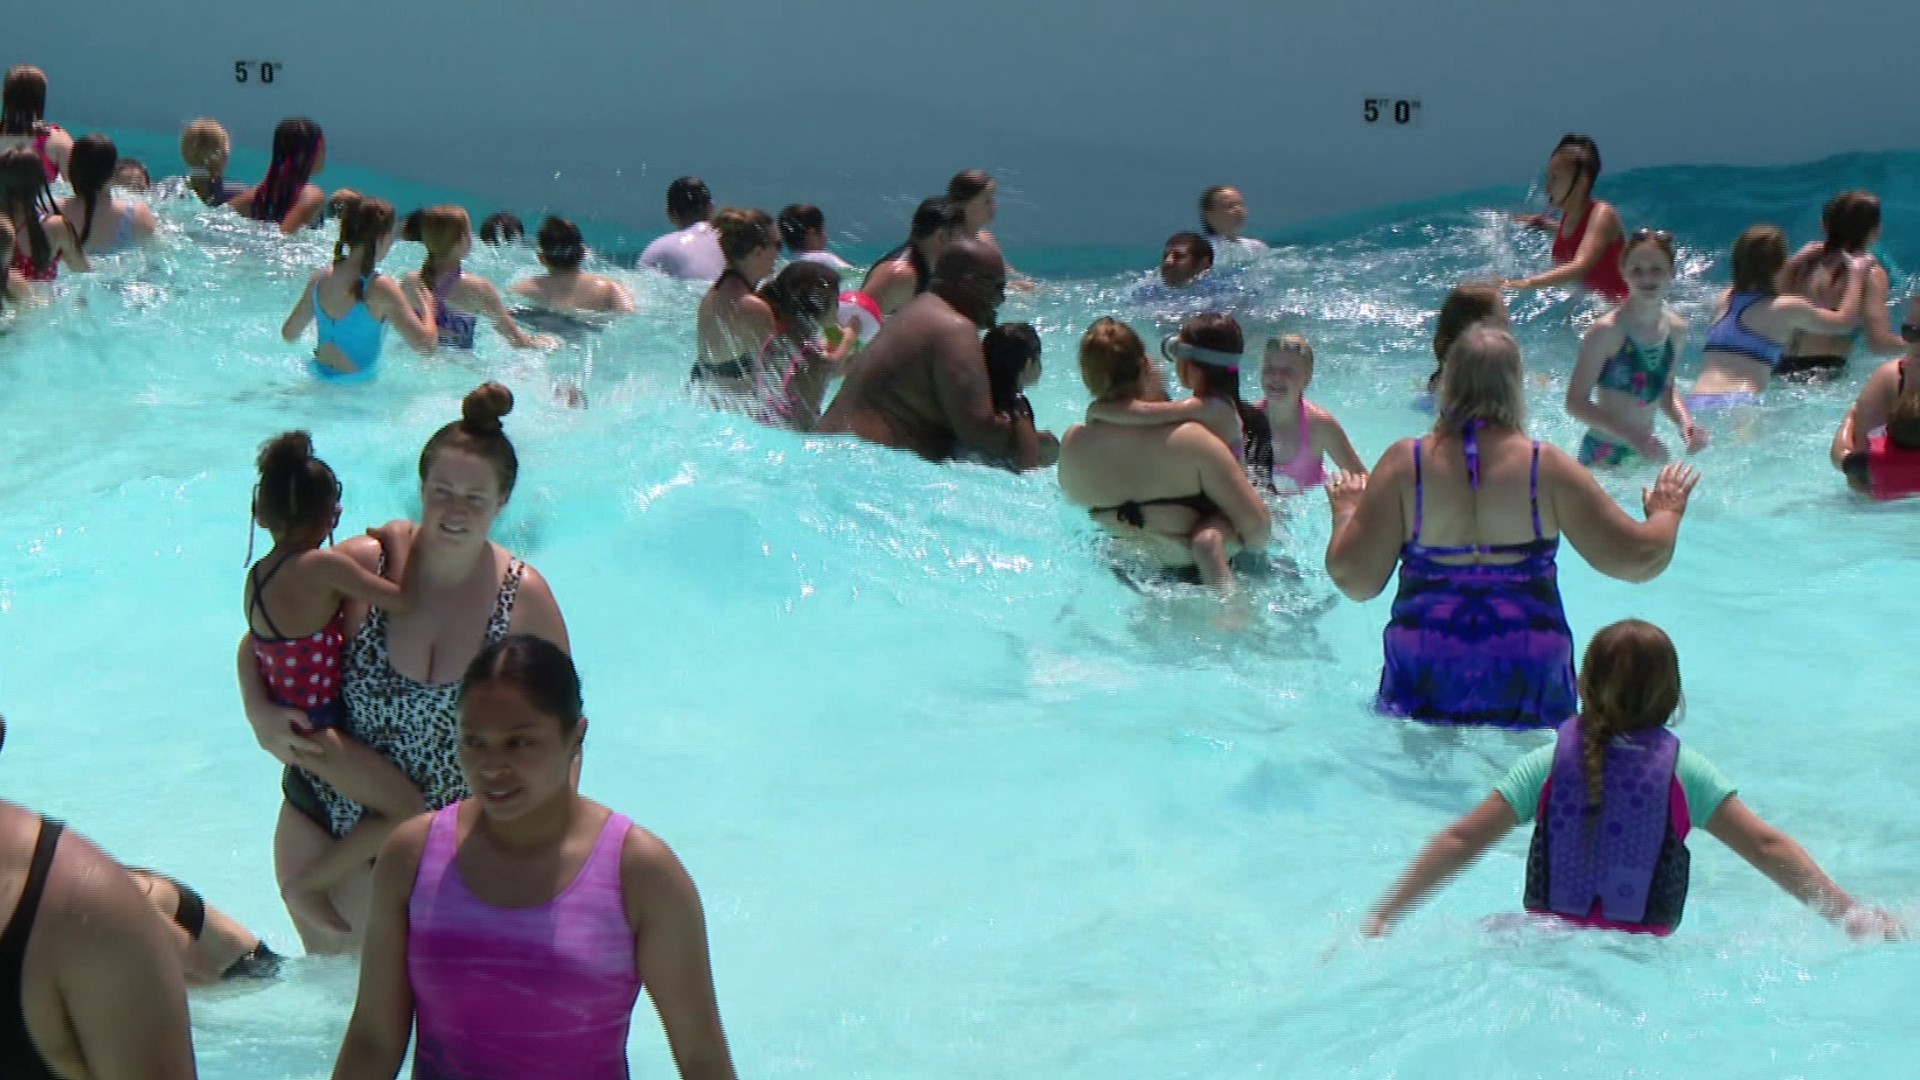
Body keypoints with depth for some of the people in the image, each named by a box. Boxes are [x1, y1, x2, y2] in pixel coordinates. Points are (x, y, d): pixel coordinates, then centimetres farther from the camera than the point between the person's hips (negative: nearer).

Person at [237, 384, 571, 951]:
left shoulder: (525, 598, -10)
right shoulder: (361, 564, -12)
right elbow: (257, 644, 1)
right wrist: (262, 717, -17)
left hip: (443, 840, 0)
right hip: (324, 824, 0)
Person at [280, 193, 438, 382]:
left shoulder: (319, 279, 1)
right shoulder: (380, 288, -17)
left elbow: (289, 334, 13)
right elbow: (425, 346, -19)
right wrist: (428, 308, 0)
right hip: (357, 384, -7)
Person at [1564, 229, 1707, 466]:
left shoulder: (1676, 329, 1)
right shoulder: (1607, 331, -18)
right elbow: (1576, 403, -17)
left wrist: (1684, 421, -1)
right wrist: (1631, 436, -26)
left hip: (1645, 451, 6)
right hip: (1605, 453, -6)